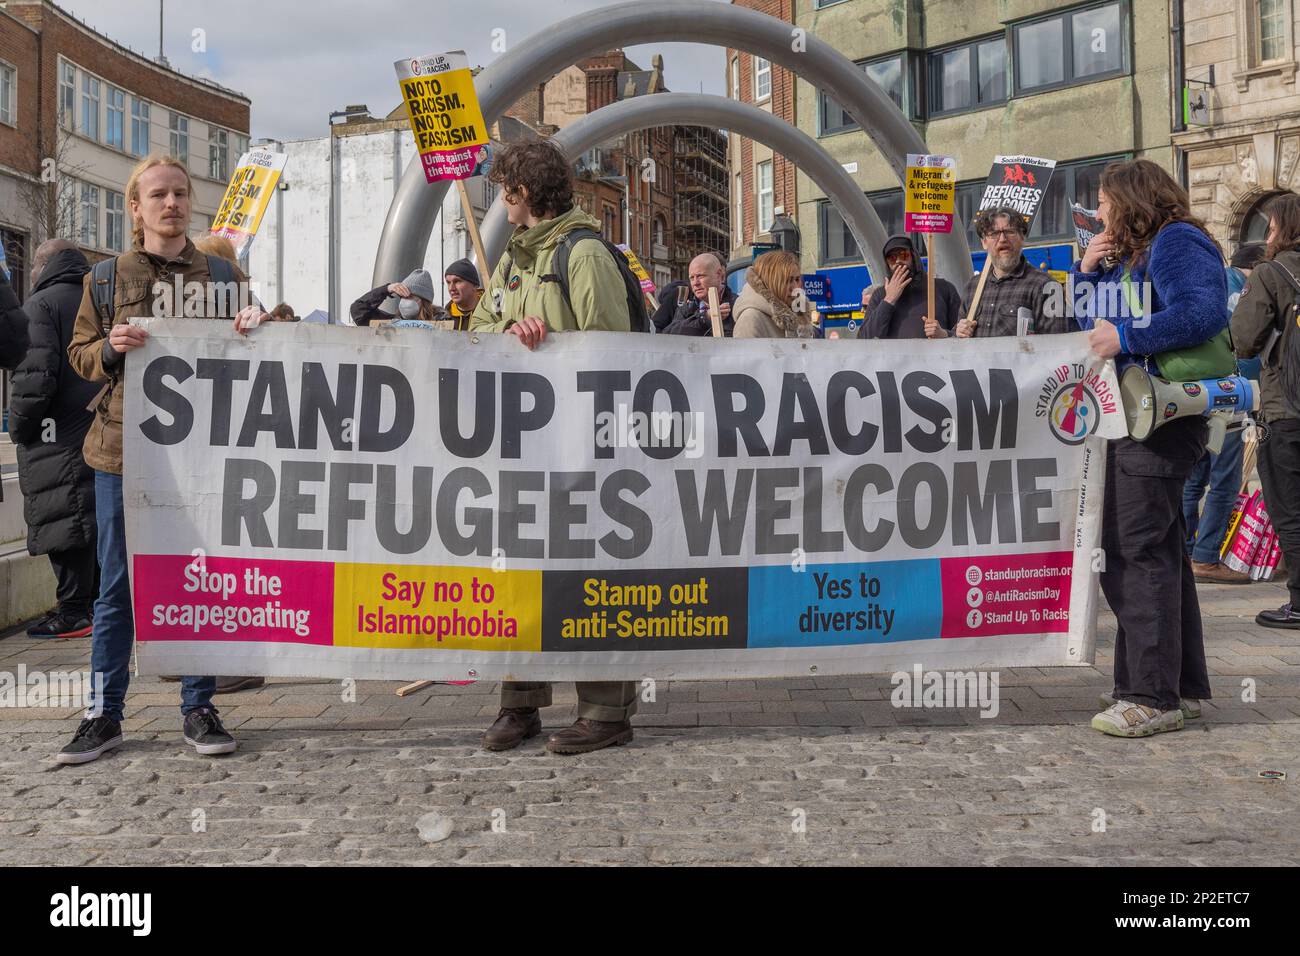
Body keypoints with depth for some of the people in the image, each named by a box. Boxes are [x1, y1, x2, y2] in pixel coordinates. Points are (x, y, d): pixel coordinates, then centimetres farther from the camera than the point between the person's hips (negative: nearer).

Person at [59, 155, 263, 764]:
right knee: (117, 585, 5)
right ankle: (104, 715, 16)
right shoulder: (107, 277, 9)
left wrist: (256, 325, -9)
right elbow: (79, 353, 11)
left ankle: (198, 708, 16)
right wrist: (111, 349, -11)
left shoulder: (222, 274, 10)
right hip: (122, 447, 0)